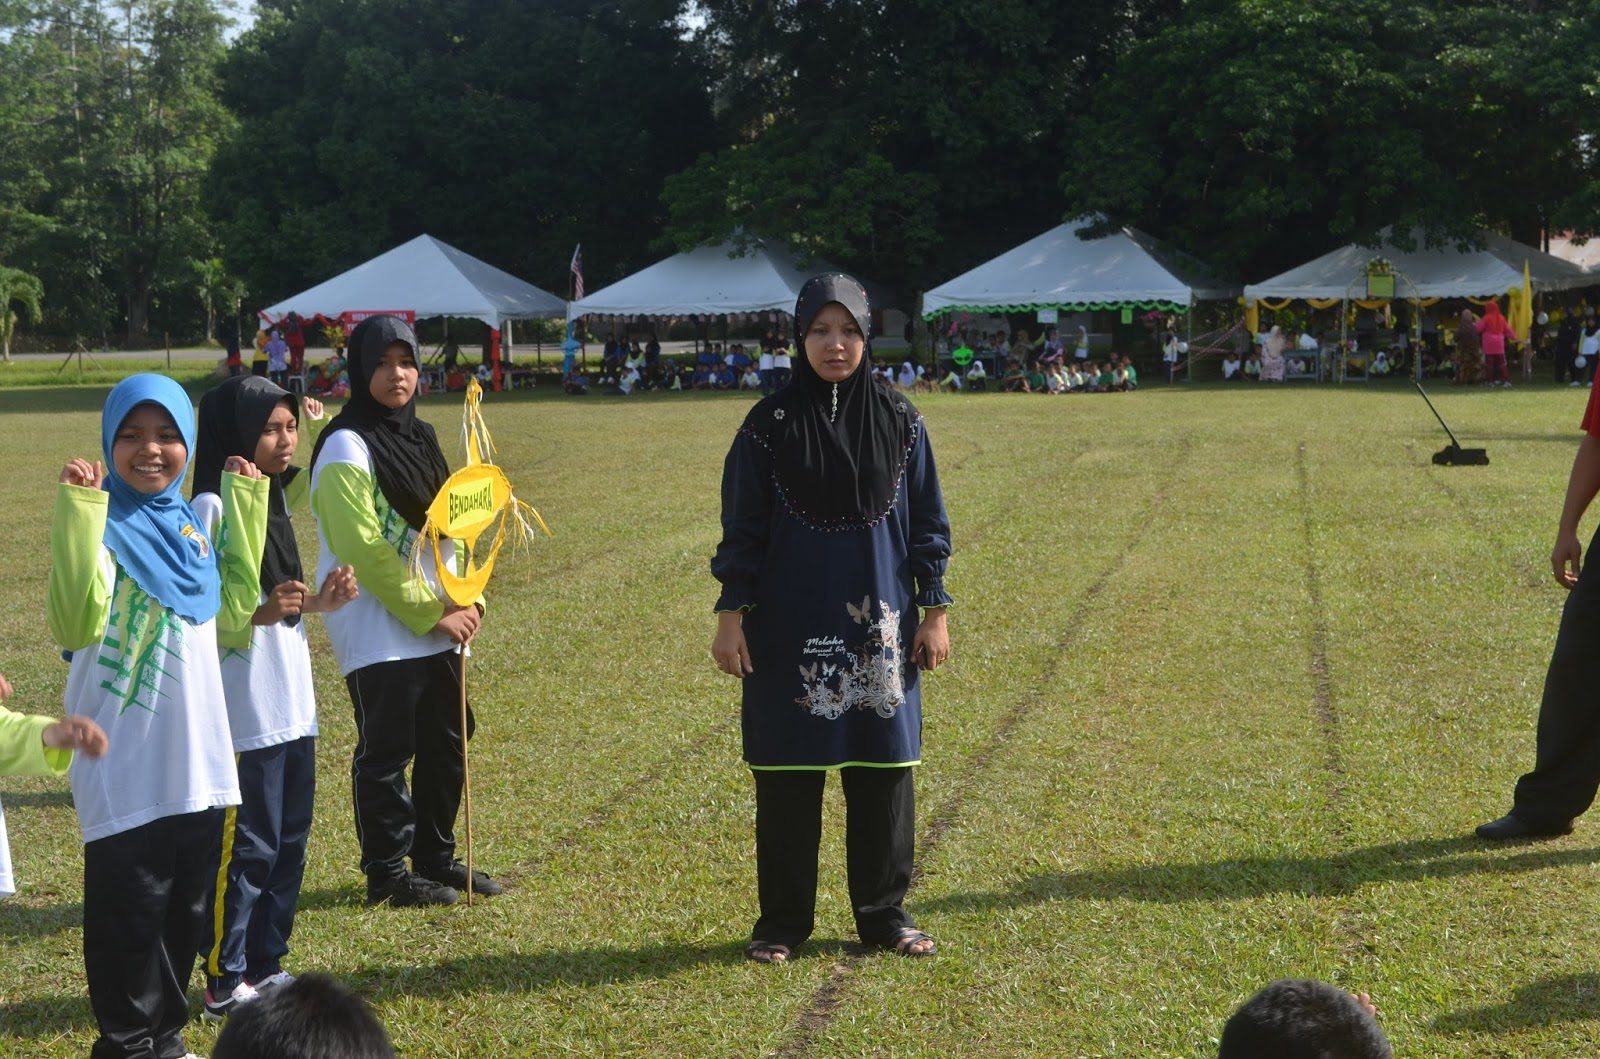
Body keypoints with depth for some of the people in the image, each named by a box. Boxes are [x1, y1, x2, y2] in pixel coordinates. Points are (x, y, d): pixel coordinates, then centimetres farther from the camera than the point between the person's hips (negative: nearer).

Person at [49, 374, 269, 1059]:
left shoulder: (191, 522, 8)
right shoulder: (102, 526, -12)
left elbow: (231, 612, 12)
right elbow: (77, 625, -27)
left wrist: (247, 508, 9)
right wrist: (78, 512, -33)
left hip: (198, 760, 7)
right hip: (127, 767, -7)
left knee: (184, 910, 17)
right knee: (129, 917, 3)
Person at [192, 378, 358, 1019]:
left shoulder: (275, 498, 11)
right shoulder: (212, 508, -14)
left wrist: (316, 603, 4)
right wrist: (258, 613, -29)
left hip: (292, 703, 8)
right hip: (242, 710, -8)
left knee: (290, 840, 13)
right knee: (245, 847, -1)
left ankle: (265, 966, 25)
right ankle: (225, 982, 11)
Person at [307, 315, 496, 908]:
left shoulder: (419, 438, 13)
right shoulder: (346, 448, -12)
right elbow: (365, 549, -18)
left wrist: (468, 598, 0)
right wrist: (432, 612, -16)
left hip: (438, 627, 8)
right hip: (379, 632, -8)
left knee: (446, 744, 13)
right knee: (387, 754, -1)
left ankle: (436, 858, 27)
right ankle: (387, 875, 10)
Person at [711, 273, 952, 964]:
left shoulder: (899, 422, 2)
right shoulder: (769, 427, -2)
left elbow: (926, 521, 6)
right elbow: (742, 528, 0)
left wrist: (934, 611, 2)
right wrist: (730, 615, -5)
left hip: (877, 623, 2)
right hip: (790, 627, -1)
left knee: (882, 770, 6)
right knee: (788, 775, 4)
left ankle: (884, 913, 20)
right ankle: (782, 921, 15)